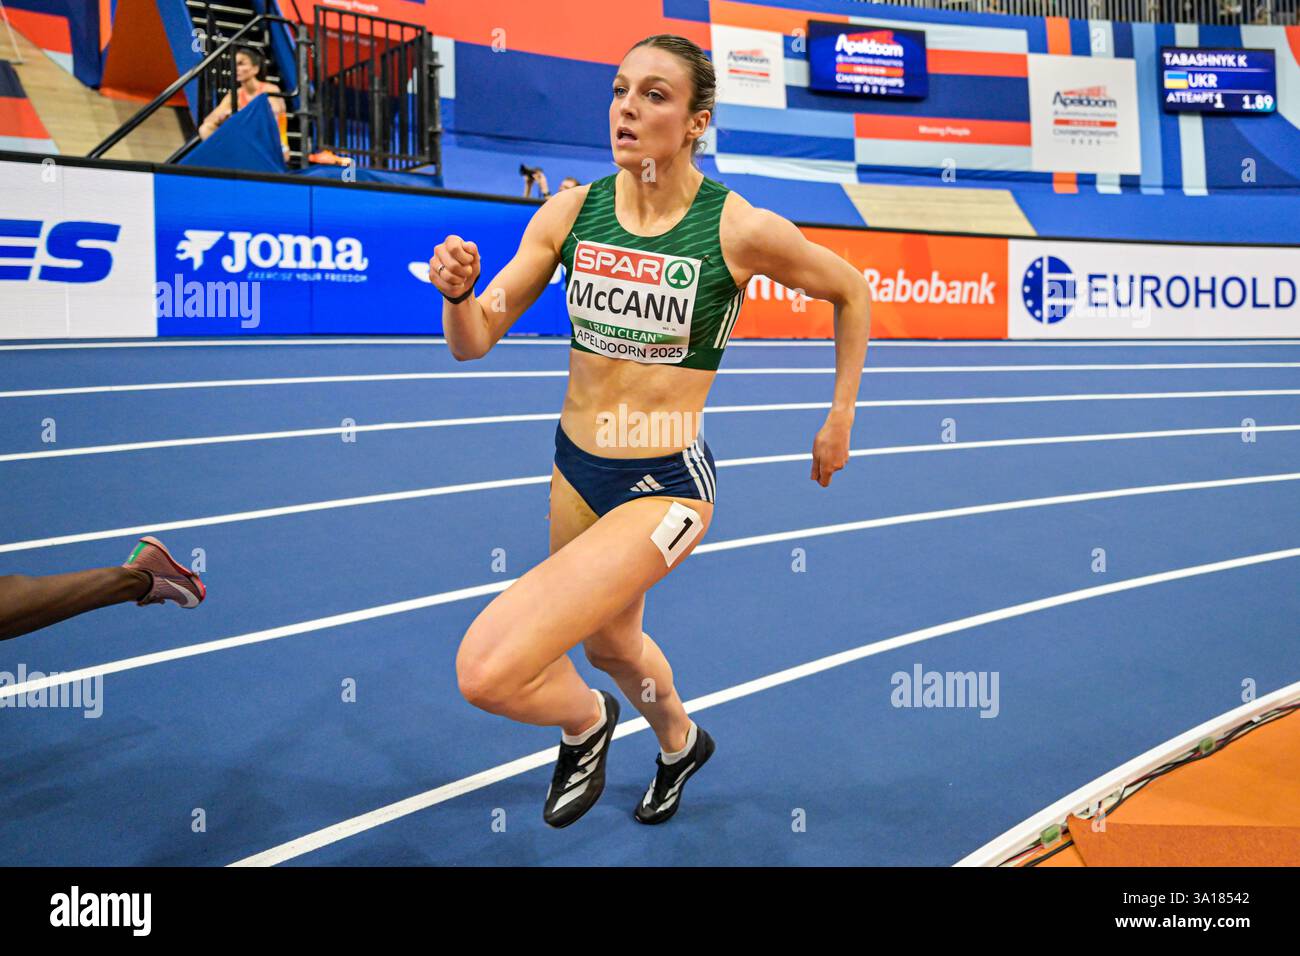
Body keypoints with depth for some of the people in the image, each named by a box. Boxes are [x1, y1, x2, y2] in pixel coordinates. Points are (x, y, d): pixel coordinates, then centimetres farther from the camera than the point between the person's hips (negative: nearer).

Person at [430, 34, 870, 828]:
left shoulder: (741, 229, -16)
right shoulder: (570, 212, -5)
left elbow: (851, 293, 2)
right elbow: (475, 342, -4)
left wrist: (840, 421, 5)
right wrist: (457, 292, -26)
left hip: (665, 486, -6)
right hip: (576, 468, 6)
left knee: (488, 673, -19)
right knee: (609, 644, 30)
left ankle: (586, 722, 18)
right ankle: (681, 743, 64)